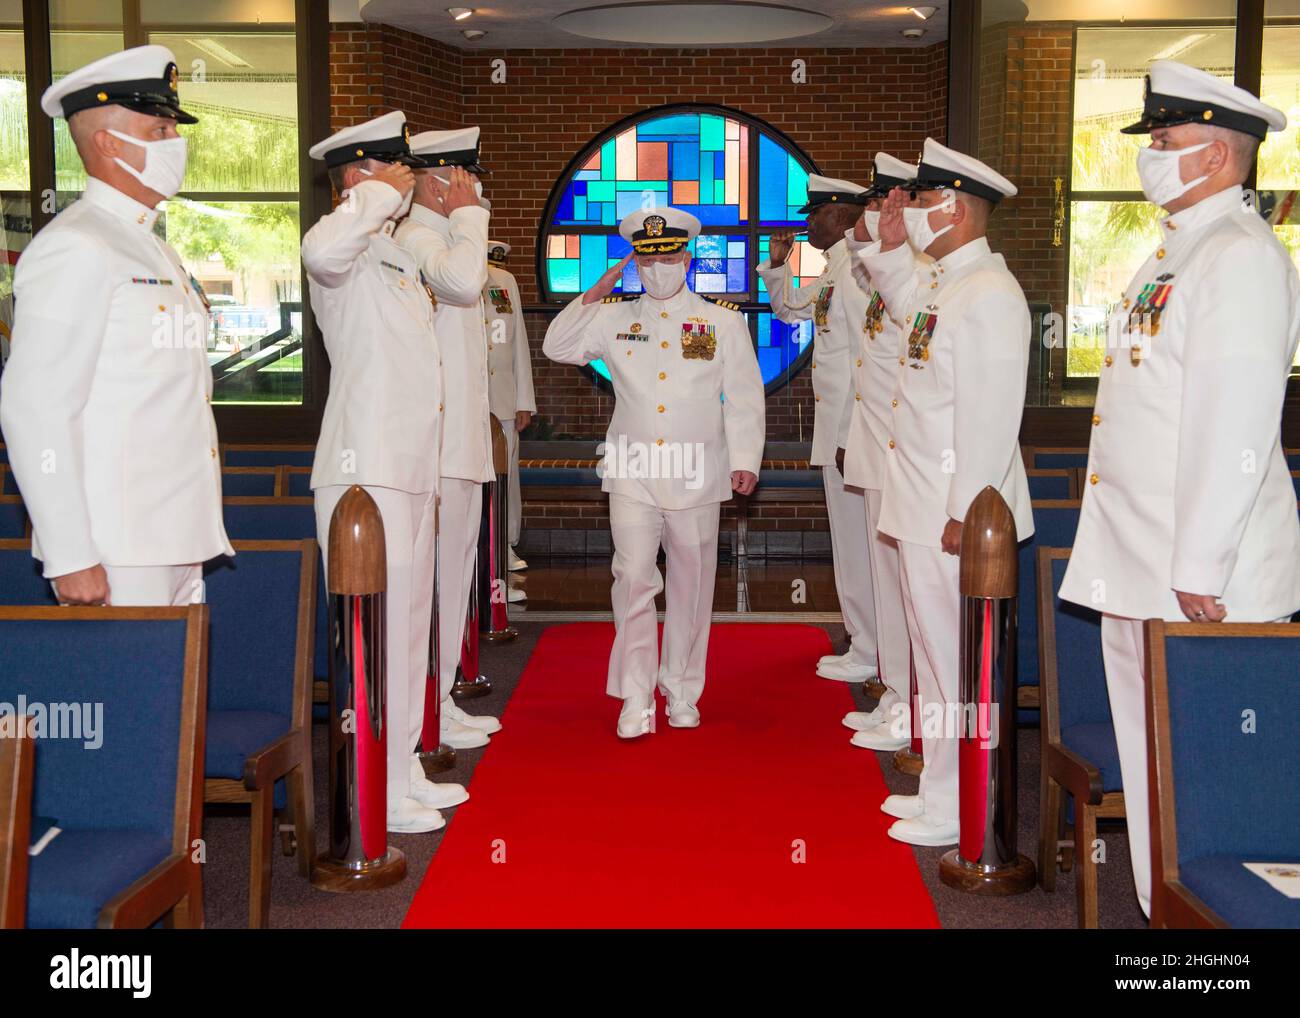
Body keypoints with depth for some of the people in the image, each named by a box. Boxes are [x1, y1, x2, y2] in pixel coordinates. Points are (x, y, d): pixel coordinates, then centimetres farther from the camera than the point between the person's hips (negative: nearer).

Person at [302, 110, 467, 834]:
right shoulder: (349, 249, -9)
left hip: (411, 469, 10)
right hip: (364, 470, -10)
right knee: (375, 629, -7)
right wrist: (380, 197, -19)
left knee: (408, 622, 15)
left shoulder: (400, 258, 21)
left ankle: (403, 773, 26)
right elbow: (323, 251, -36)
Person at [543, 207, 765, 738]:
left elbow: (744, 397, 6)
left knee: (691, 585, 7)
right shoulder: (614, 318, 10)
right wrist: (594, 295, 1)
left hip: (696, 477, 0)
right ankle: (635, 699, 2)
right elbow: (557, 347, 9)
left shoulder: (723, 320, 7)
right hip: (632, 474, 0)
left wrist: (744, 460, -2)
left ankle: (681, 692, 20)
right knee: (633, 580, -6)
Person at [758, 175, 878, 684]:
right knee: (851, 540, 16)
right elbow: (790, 308, 35)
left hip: (853, 428, -10)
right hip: (838, 429, 10)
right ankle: (864, 644, 26)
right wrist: (778, 261, 19)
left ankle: (867, 655, 7)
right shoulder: (835, 269, 16)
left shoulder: (858, 267, -16)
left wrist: (856, 436, -21)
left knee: (857, 540, -2)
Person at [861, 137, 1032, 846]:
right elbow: (910, 310, 37)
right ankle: (938, 789, 31)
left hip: (952, 514, -10)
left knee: (955, 655, -1)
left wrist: (965, 514, -22)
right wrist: (891, 250, 22)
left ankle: (960, 811, 12)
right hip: (921, 505, 10)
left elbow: (991, 415, -22)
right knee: (934, 649, 18)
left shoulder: (989, 293, -17)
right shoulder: (942, 281, 12)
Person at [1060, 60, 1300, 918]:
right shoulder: (1177, 248, 17)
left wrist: (1200, 568, -21)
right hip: (1137, 560, 10)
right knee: (1148, 748, 17)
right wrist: (1132, 555, 18)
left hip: (1195, 571, -10)